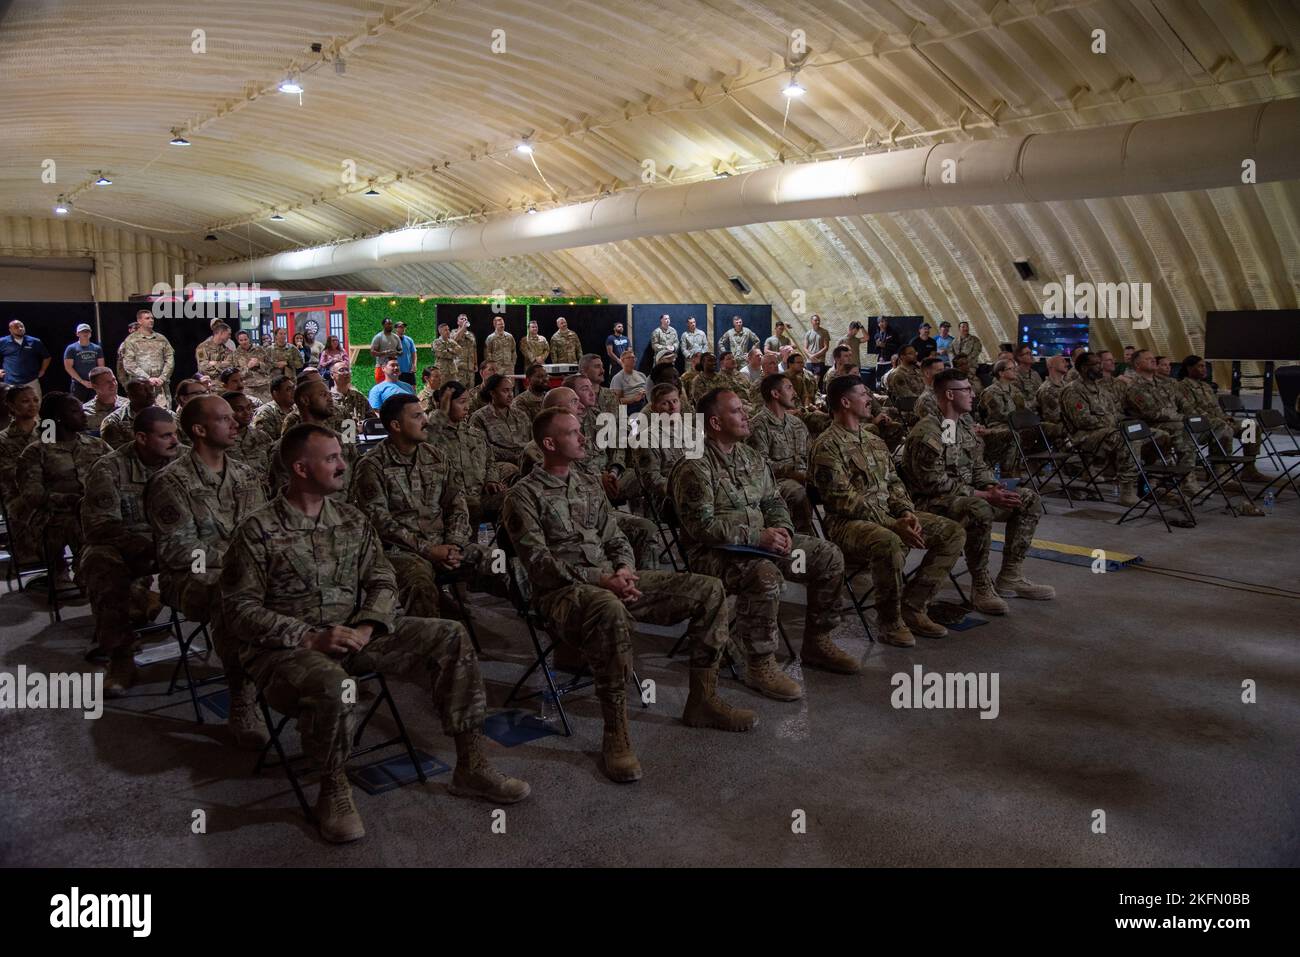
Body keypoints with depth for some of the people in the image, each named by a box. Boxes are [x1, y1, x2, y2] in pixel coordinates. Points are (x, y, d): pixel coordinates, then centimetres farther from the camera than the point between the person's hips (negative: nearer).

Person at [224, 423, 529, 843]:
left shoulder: (353, 519, 11)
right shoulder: (258, 531, -5)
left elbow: (382, 582, 10)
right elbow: (242, 610, -8)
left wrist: (366, 628, -11)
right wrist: (311, 637, -19)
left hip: (356, 634, 5)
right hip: (287, 647, -5)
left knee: (450, 637, -11)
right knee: (330, 683, -40)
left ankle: (469, 766, -3)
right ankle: (333, 789, -10)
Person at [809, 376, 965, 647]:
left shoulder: (874, 441, 19)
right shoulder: (827, 446, -9)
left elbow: (894, 483, 18)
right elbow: (843, 500, -17)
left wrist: (907, 514, -4)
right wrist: (893, 525, -22)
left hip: (888, 515, 9)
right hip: (848, 523, -9)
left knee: (954, 533, -2)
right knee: (889, 542, -40)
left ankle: (913, 607, 1)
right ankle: (890, 621, -16)